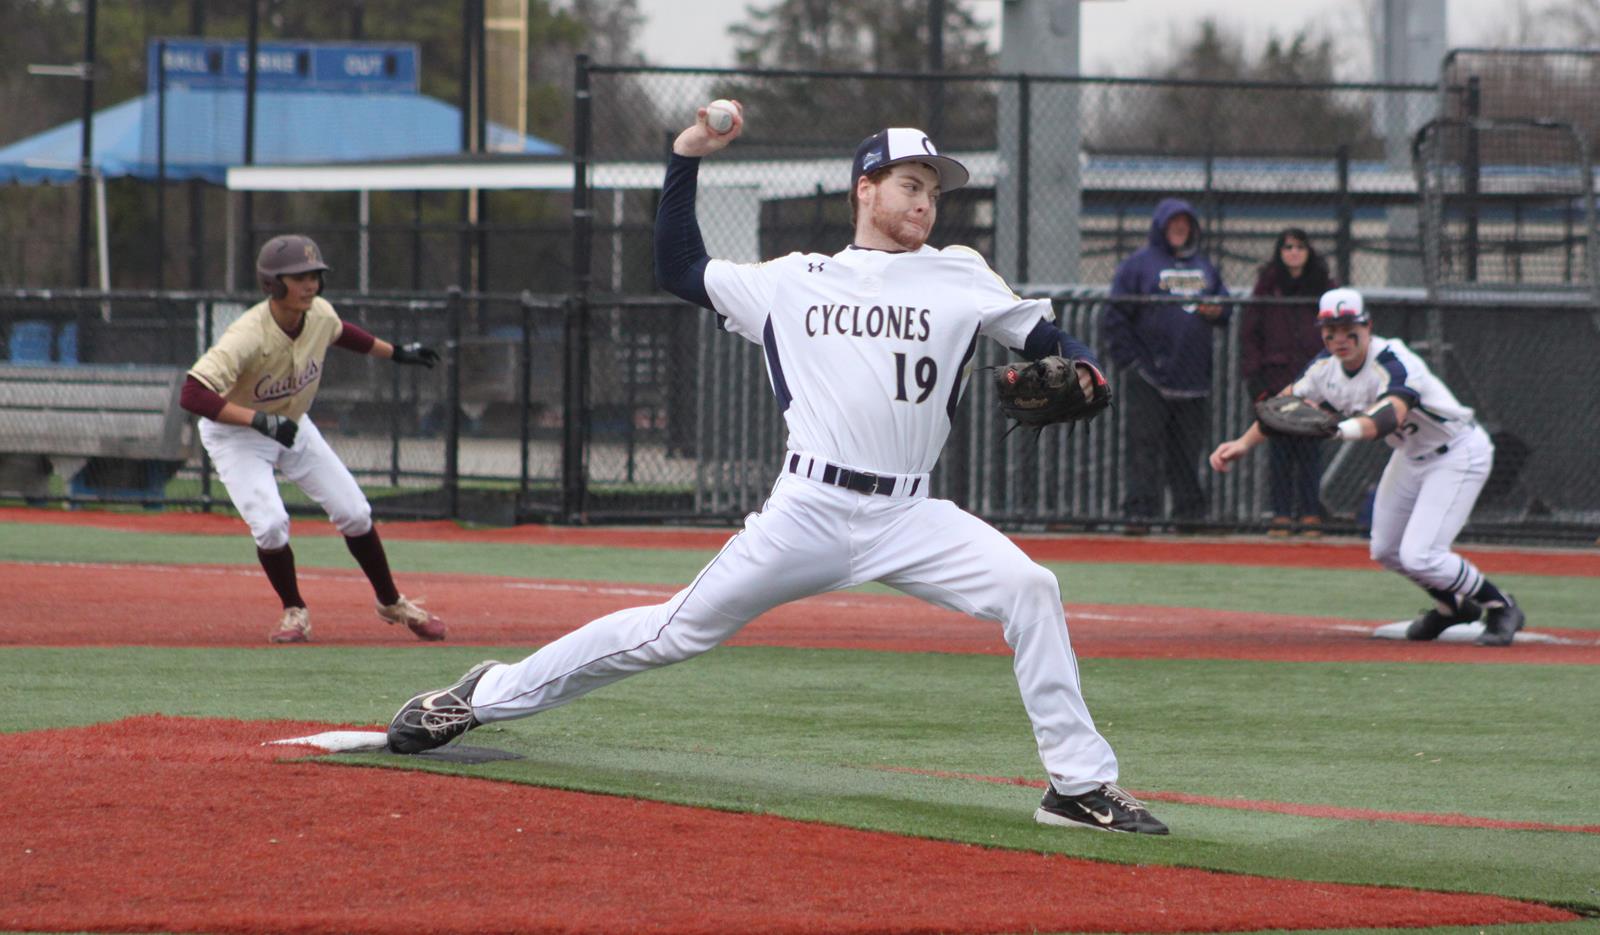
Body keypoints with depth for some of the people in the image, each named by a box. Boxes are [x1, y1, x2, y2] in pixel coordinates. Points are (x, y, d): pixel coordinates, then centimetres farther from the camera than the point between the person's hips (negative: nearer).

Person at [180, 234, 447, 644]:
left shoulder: (320, 314, -15)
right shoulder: (248, 336, -36)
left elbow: (340, 333, 12)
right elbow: (192, 395, -44)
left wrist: (397, 353, 21)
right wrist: (261, 420, -49)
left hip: (292, 425, 6)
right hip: (235, 433, -6)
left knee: (354, 513, 3)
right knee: (270, 523, -23)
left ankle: (391, 603, 24)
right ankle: (294, 611, 3)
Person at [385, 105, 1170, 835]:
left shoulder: (957, 278, 12)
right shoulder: (793, 282, 14)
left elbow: (1039, 334, 10)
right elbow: (680, 271, 20)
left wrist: (1078, 367, -13)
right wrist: (686, 162, 13)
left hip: (907, 520, 1)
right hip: (805, 512, -1)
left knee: (1029, 590, -21)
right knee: (680, 631, 1)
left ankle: (1080, 786, -15)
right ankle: (487, 696, 15)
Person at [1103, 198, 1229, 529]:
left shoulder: (1204, 266, 18)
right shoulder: (1139, 264, 1)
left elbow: (1226, 311, 23)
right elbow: (1116, 316, -2)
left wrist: (1216, 312, -2)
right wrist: (1129, 359, -10)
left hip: (1194, 376, 5)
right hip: (1149, 375, -5)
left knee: (1189, 448, 8)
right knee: (1145, 445, -7)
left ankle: (1190, 510, 13)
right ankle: (1139, 510, -7)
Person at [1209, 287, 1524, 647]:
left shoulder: (1394, 364, -34)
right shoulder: (1326, 367, -8)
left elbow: (1389, 417, -53)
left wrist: (1334, 428, -71)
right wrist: (1244, 443, -11)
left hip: (1459, 453, -9)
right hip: (1411, 454, 9)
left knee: (1418, 557, -18)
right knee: (1386, 551, 15)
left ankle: (1500, 606, 4)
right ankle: (1452, 605, 39)